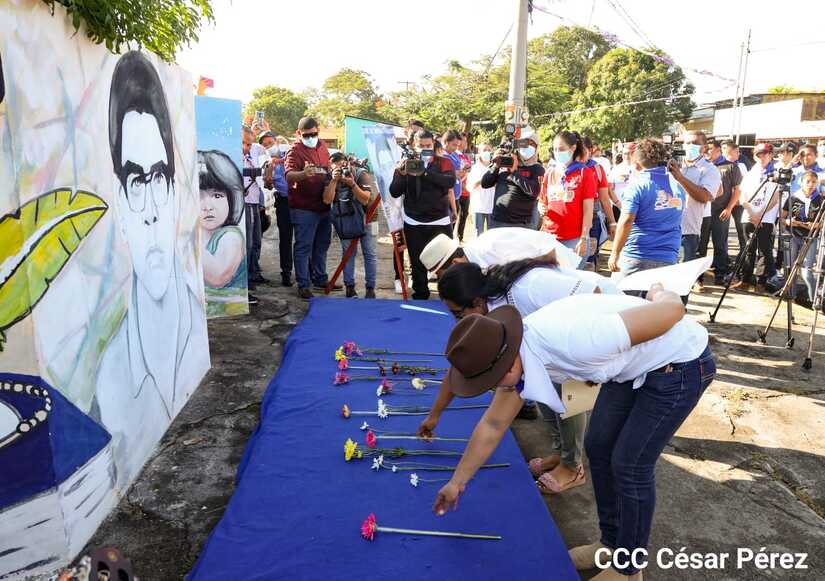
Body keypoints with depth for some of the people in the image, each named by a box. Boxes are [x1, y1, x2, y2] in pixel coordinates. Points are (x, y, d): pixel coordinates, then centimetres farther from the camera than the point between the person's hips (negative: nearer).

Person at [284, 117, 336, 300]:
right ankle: (303, 285, 6)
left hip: (324, 205, 7)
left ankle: (320, 279, 30)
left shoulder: (322, 146, 9)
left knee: (322, 245, 17)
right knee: (304, 247, -2)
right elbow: (289, 176, -30)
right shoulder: (295, 151, -13)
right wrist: (303, 174, -48)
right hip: (304, 208, -7)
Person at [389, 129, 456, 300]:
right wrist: (401, 173, -20)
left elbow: (450, 182, -19)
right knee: (418, 264, 8)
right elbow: (394, 192, -2)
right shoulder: (405, 164, 4)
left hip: (440, 222, -1)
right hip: (414, 224, 1)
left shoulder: (444, 163, 1)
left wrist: (424, 172, -29)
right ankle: (420, 297, 21)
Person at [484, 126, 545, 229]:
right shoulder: (504, 163, 11)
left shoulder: (537, 168, 3)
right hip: (497, 222, 3)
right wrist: (495, 166, -5)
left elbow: (534, 191, -15)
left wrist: (515, 171, -13)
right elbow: (484, 184, 9)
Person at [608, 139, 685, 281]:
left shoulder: (636, 186, -7)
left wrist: (615, 253, -10)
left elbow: (626, 221, -14)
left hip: (635, 257, -5)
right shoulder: (678, 186, 12)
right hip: (668, 259, 6)